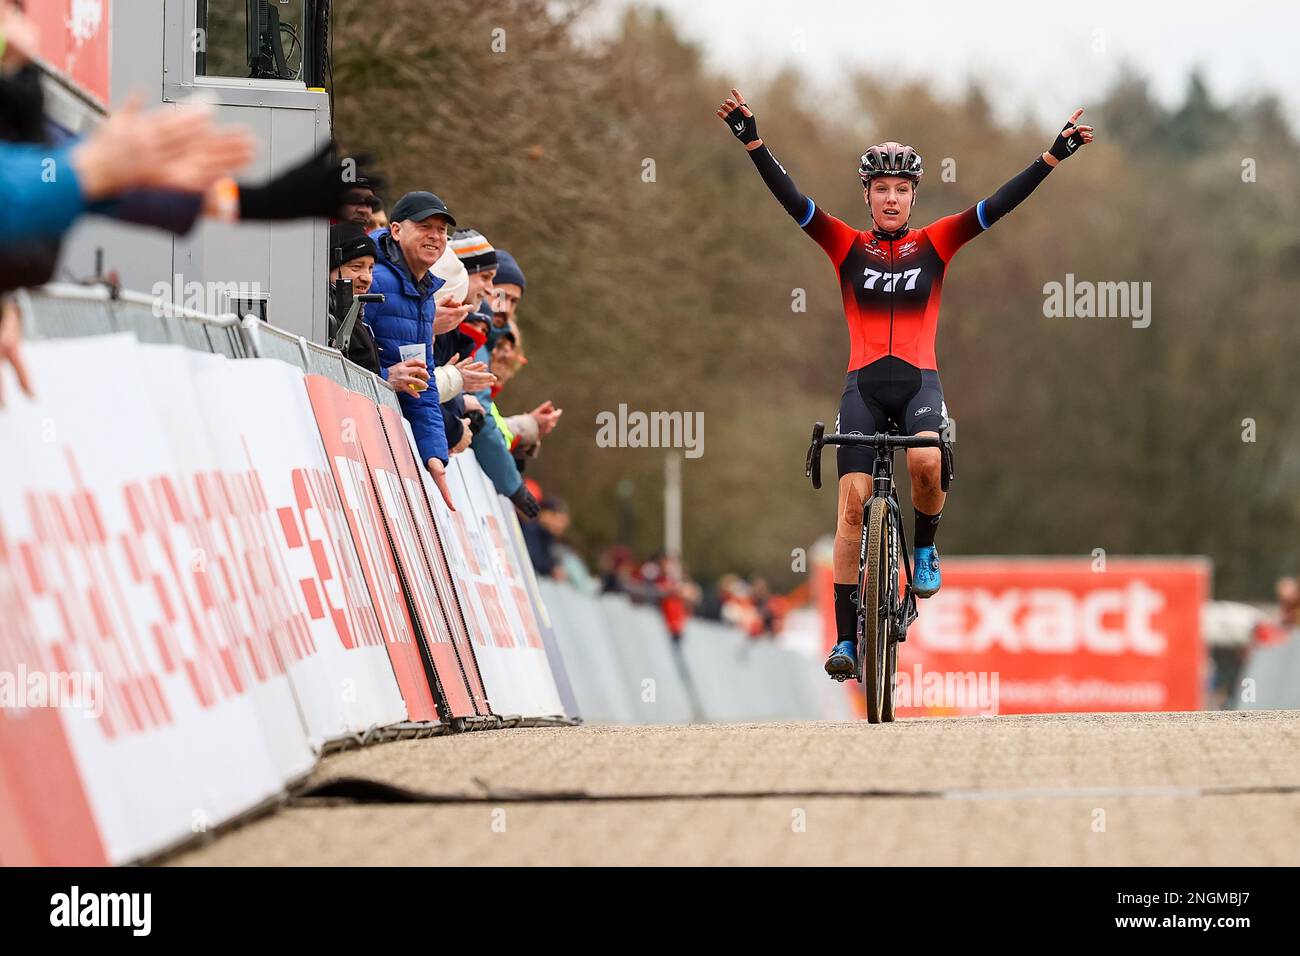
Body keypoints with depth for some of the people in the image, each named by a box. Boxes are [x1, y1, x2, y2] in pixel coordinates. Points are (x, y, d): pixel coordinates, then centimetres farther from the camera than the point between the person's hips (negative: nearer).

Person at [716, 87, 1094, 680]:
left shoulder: (935, 245, 7)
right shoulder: (847, 246, 6)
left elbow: (998, 206, 0)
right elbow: (791, 200, -4)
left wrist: (1055, 155, -8)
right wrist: (751, 142, -16)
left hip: (919, 381, 0)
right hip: (864, 384, 0)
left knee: (927, 461, -31)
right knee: (853, 502, -9)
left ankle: (924, 547, 2)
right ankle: (846, 639, -5)